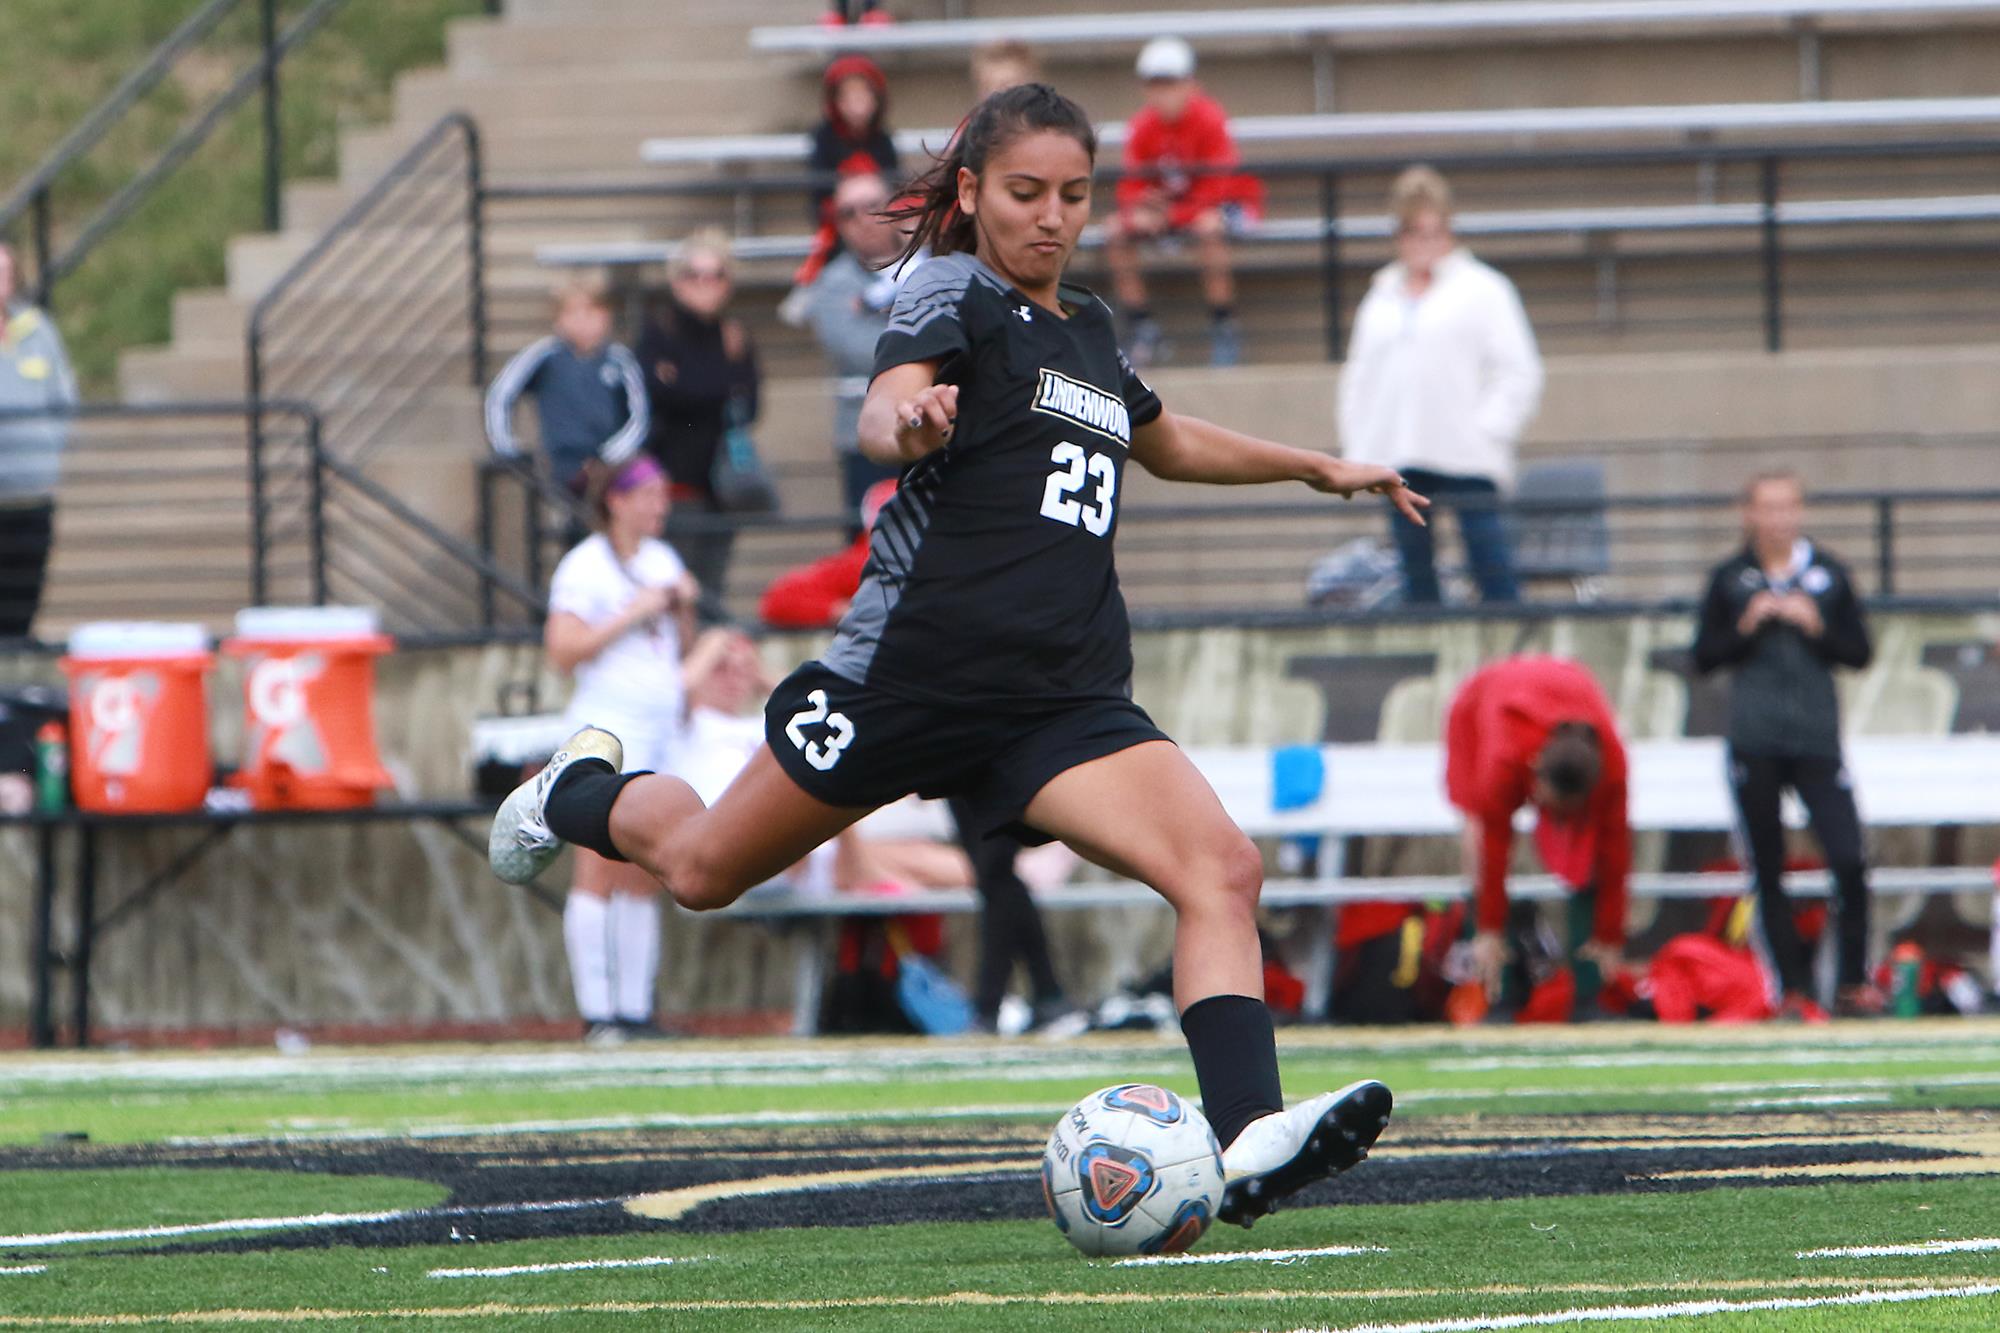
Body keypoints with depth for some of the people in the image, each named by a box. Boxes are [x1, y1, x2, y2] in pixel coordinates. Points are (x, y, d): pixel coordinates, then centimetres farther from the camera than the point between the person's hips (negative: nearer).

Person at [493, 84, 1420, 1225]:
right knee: (703, 868, 10)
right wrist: (908, 421, -49)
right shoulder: (954, 293, -4)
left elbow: (1167, 444, 41)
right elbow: (884, 411, -26)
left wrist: (1319, 468, 43)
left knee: (1222, 869, -20)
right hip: (918, 664, -5)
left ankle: (1248, 1141, -33)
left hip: (1067, 702, 5)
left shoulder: (1088, 327, 19)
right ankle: (588, 791, 45)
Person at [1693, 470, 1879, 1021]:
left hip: (1817, 742, 0)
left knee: (1849, 861, -11)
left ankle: (1854, 983, 1)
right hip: (1754, 744, 0)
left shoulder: (1828, 575, 8)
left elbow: (1859, 653, 8)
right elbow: (1704, 658, 5)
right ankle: (1794, 990, 7)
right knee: (1768, 871, 1)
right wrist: (1746, 628, -9)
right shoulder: (1731, 579, 6)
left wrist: (1817, 628, -8)